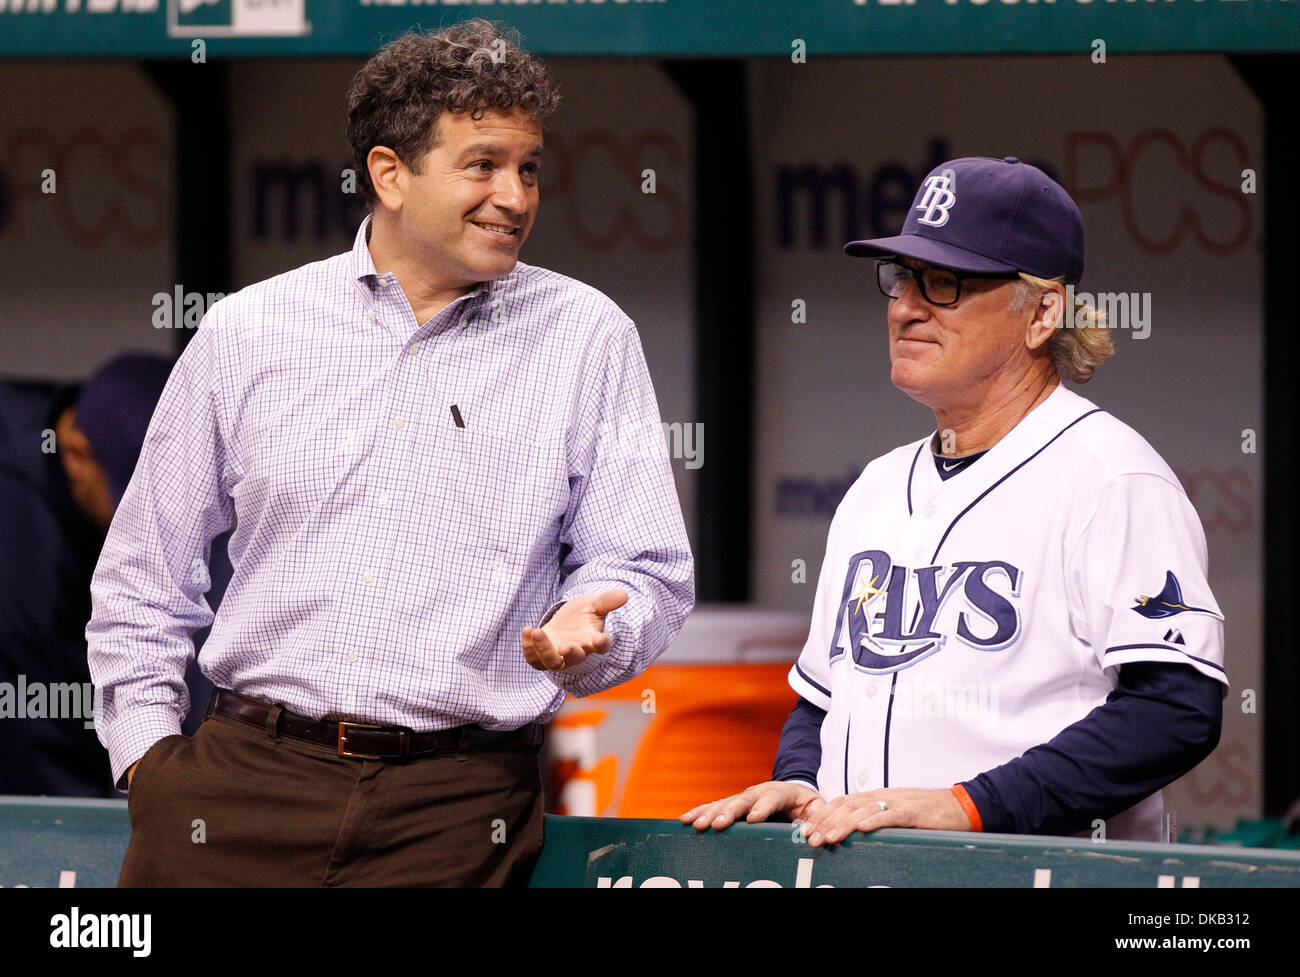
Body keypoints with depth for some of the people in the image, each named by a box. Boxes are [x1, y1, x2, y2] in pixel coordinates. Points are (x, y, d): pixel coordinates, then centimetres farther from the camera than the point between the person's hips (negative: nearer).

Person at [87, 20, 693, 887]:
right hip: (242, 783, 1)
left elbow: (646, 571, 7)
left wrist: (589, 628, -15)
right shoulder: (249, 332, 10)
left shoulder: (588, 341, 8)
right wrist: (146, 741, 7)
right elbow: (145, 574, 17)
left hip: (454, 809, -1)